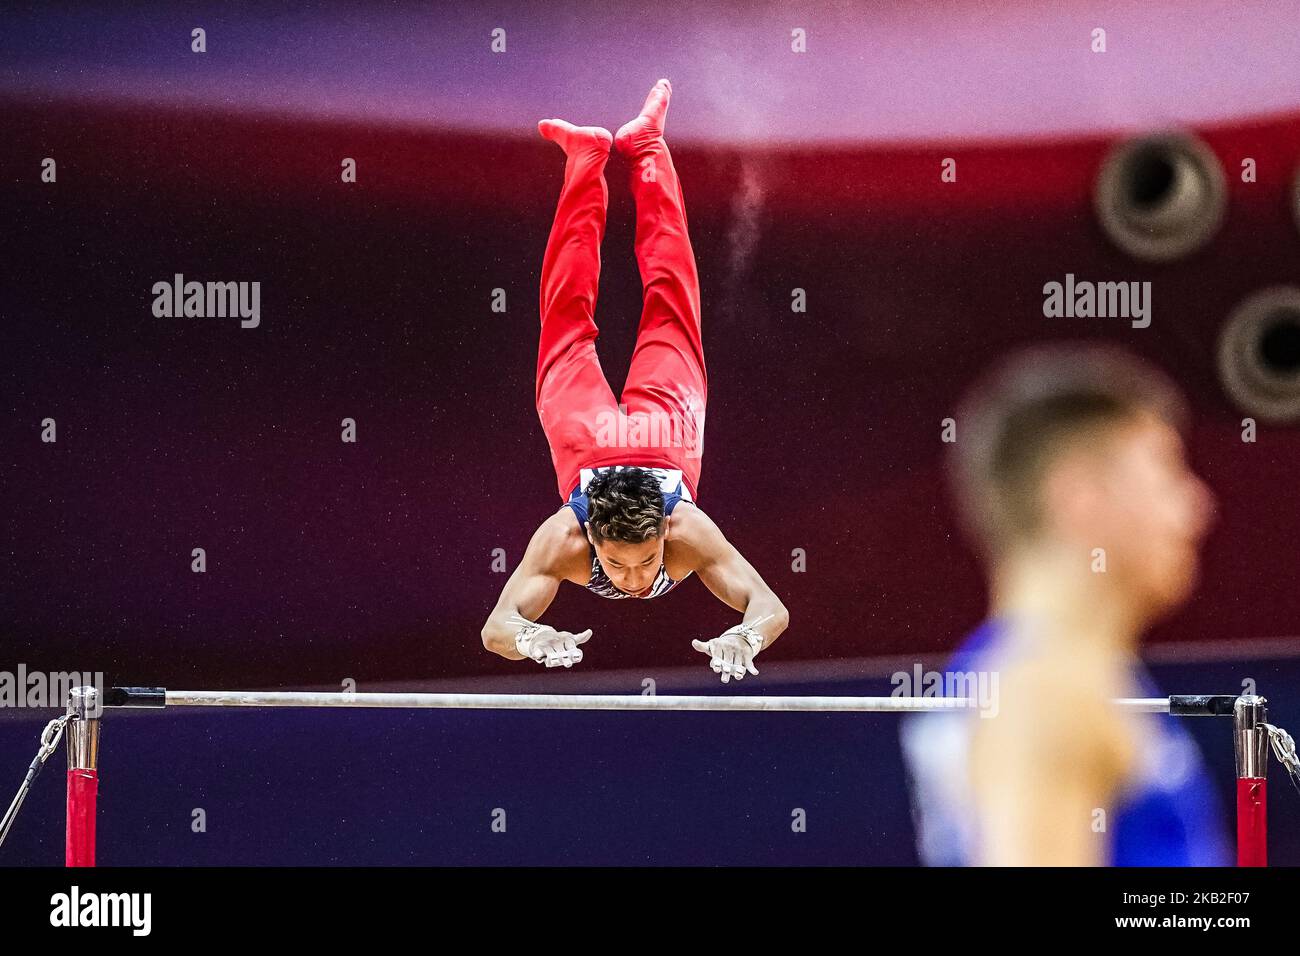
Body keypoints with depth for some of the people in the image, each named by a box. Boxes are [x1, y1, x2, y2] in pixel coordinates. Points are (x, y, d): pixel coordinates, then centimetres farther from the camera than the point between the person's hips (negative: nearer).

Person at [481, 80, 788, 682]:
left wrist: (742, 638, -67)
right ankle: (586, 154, 44)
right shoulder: (564, 541, -42)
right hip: (587, 435, 0)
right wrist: (538, 640, -70)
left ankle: (645, 142, 43)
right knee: (569, 326, 25)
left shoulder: (689, 533, -41)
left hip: (664, 424, 0)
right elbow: (497, 628, -48)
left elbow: (772, 609, -45)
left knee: (668, 307, 24)